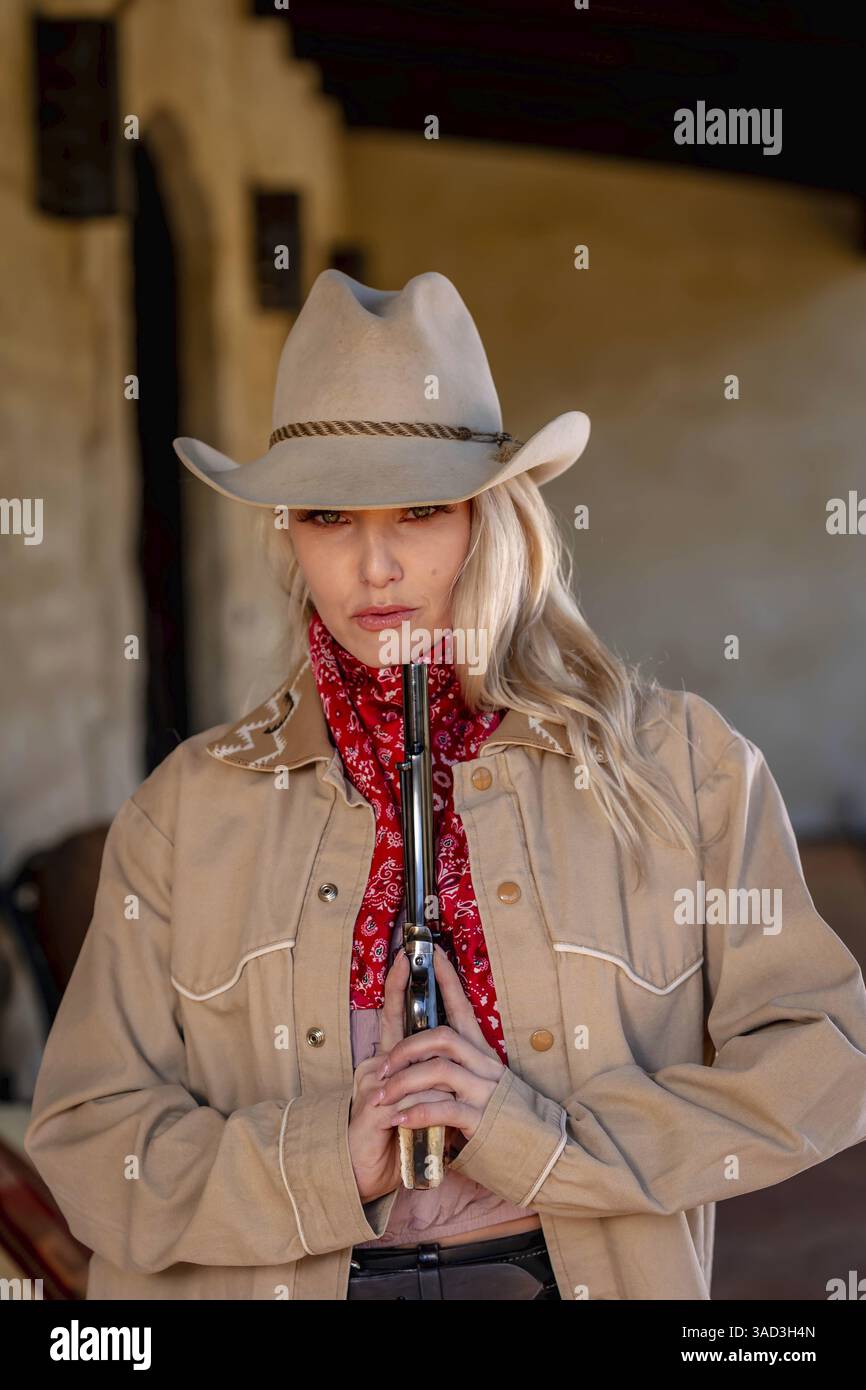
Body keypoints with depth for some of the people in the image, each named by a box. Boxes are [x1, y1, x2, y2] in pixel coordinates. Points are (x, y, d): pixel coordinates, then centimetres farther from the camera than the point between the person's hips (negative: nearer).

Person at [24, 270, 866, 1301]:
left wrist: (537, 1135, -15)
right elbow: (87, 1136, -1)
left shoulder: (675, 764, -2)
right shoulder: (189, 808, 2)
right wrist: (331, 1162, -16)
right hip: (277, 1277, 1)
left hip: (573, 1274, 0)